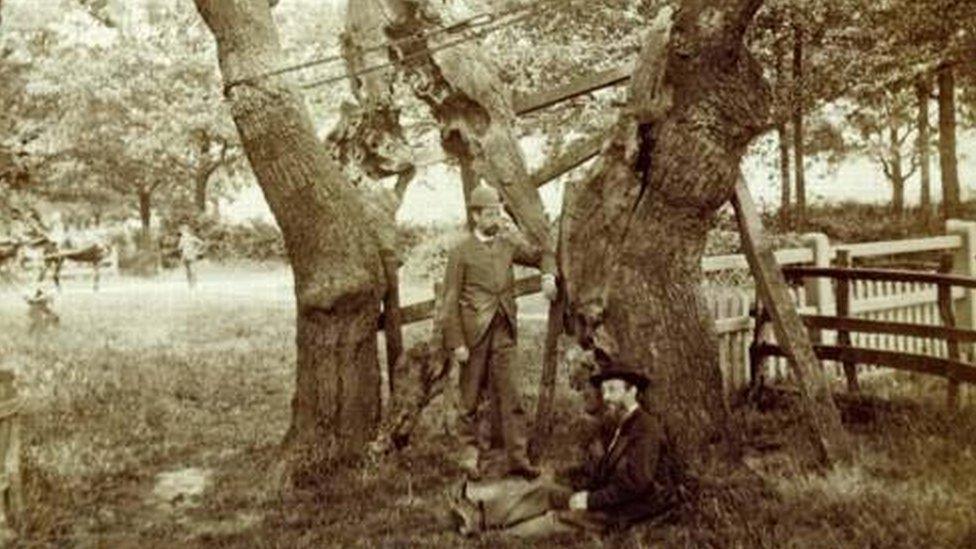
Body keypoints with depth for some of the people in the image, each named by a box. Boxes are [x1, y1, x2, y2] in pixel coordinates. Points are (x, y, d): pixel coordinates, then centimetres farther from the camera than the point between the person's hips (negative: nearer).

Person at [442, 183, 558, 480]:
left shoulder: (508, 244, 9)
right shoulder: (461, 252, -3)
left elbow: (542, 255, 23)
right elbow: (451, 302, -5)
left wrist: (548, 275, 0)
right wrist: (457, 343, -11)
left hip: (504, 332, 4)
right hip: (474, 333, -3)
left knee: (511, 396, 1)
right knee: (471, 397, 7)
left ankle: (517, 458, 5)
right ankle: (469, 453, 22)